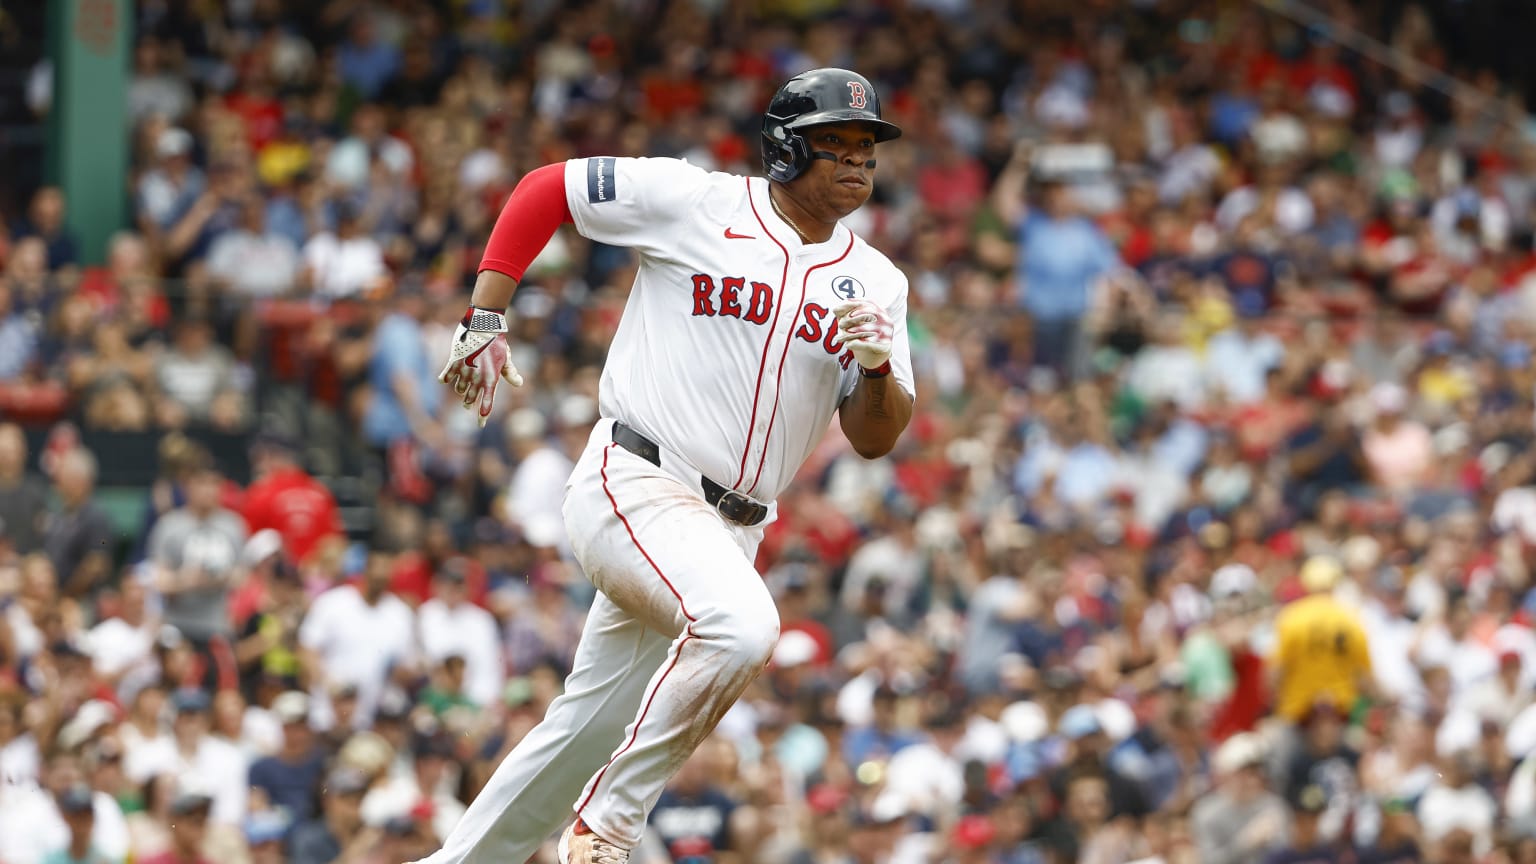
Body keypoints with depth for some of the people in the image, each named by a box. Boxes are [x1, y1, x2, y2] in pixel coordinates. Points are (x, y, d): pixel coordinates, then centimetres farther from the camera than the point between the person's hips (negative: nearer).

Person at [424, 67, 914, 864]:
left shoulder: (874, 282, 9)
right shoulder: (694, 202, -4)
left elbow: (875, 439, 6)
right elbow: (543, 191, 4)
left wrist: (876, 367, -16)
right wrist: (484, 321, -3)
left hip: (726, 529, 6)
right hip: (634, 490, -6)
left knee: (587, 737, 9)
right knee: (739, 625, -33)